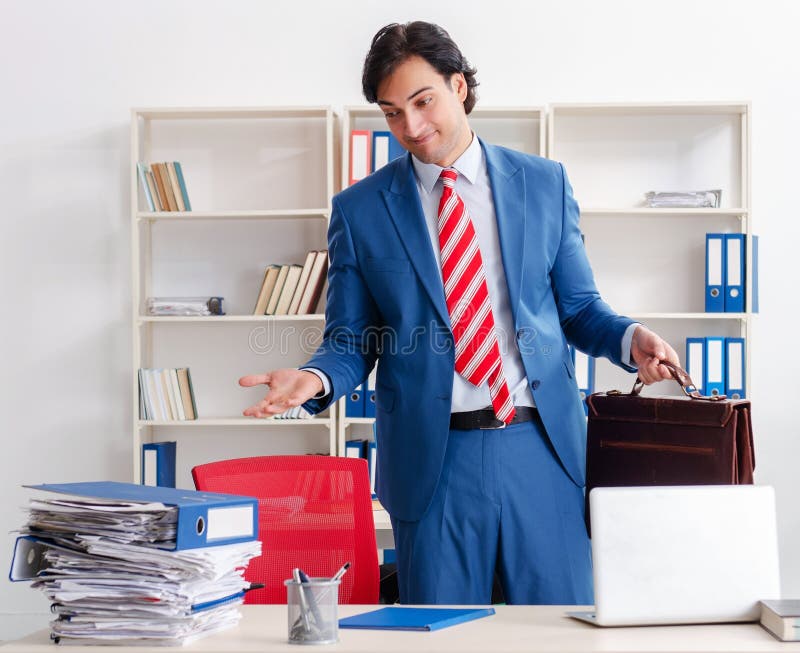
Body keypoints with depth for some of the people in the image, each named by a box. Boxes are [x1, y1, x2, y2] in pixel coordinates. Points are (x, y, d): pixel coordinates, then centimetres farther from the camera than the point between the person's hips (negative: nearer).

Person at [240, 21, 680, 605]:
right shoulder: (360, 210, 4)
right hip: (433, 458, -1)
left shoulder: (544, 183, 7)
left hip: (542, 445, 1)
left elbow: (579, 308, 11)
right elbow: (351, 342, 6)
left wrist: (631, 339, -9)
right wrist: (315, 379, -16)